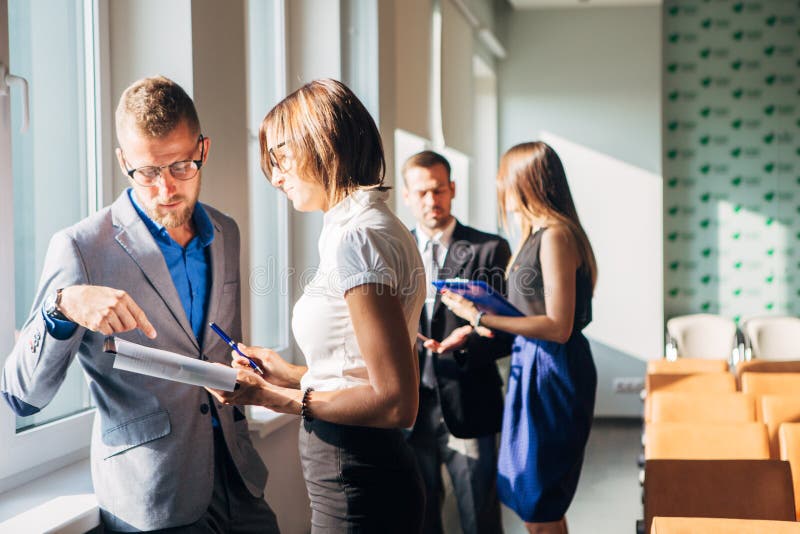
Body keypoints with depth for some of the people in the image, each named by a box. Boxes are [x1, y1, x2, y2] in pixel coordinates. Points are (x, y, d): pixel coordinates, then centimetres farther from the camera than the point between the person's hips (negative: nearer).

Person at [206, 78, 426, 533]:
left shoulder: (356, 236, -20)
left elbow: (396, 402, -22)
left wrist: (279, 399, -17)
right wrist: (291, 375, 16)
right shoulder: (379, 224, 11)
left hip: (358, 494, -9)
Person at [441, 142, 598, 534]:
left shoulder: (555, 237, -17)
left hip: (551, 373, -10)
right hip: (532, 368, 10)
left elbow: (558, 327, -22)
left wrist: (480, 317, -21)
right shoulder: (539, 234, 12)